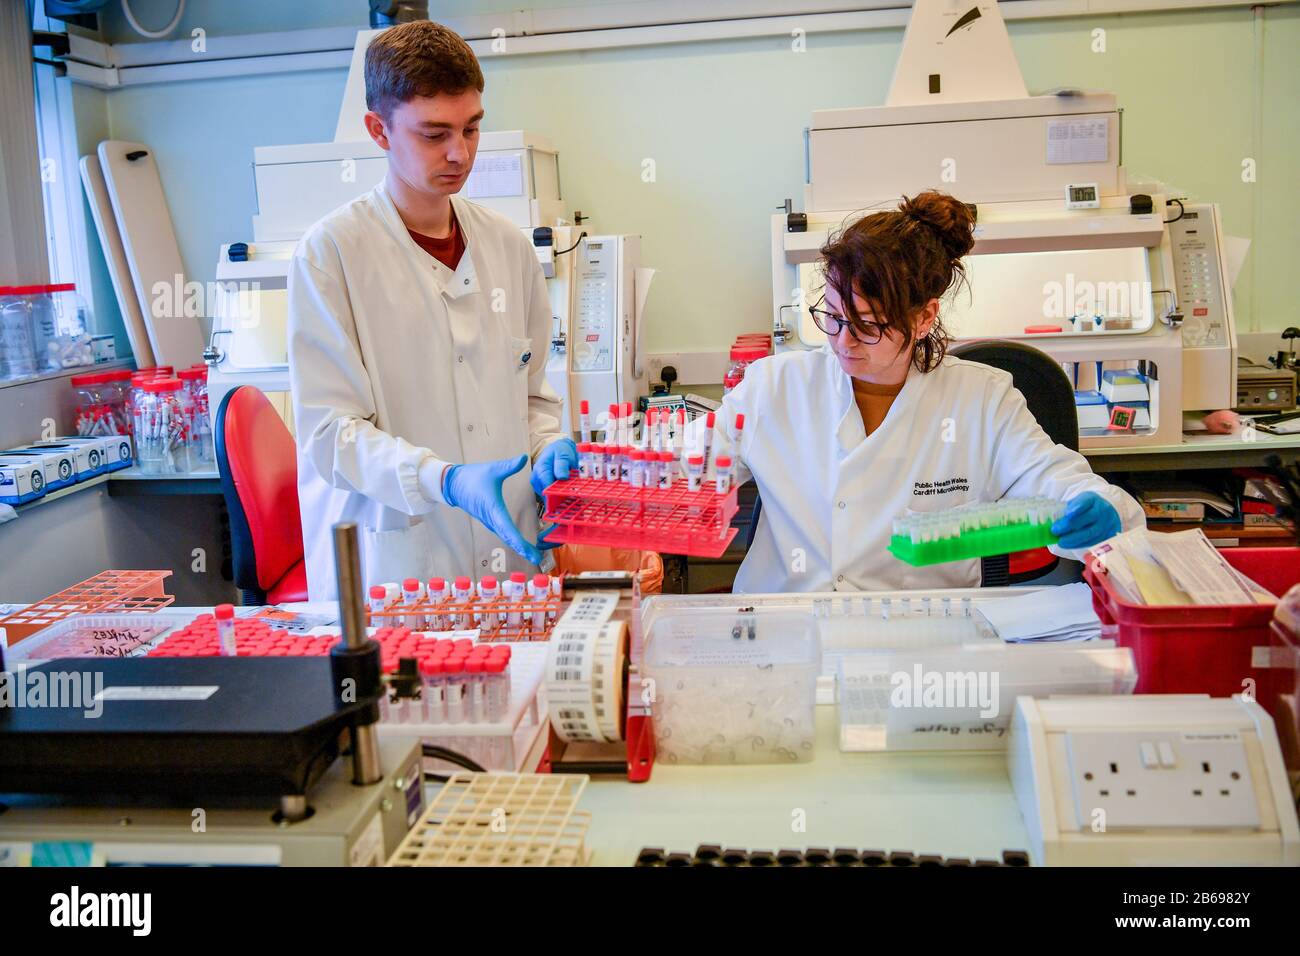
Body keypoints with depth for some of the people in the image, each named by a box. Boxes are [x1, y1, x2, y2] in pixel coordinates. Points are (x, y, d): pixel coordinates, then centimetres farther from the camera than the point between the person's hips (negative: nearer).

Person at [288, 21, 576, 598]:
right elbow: (329, 433, -12)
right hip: (389, 570, -4)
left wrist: (547, 449, -4)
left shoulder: (508, 246, 8)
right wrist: (446, 480, -27)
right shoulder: (331, 252, -8)